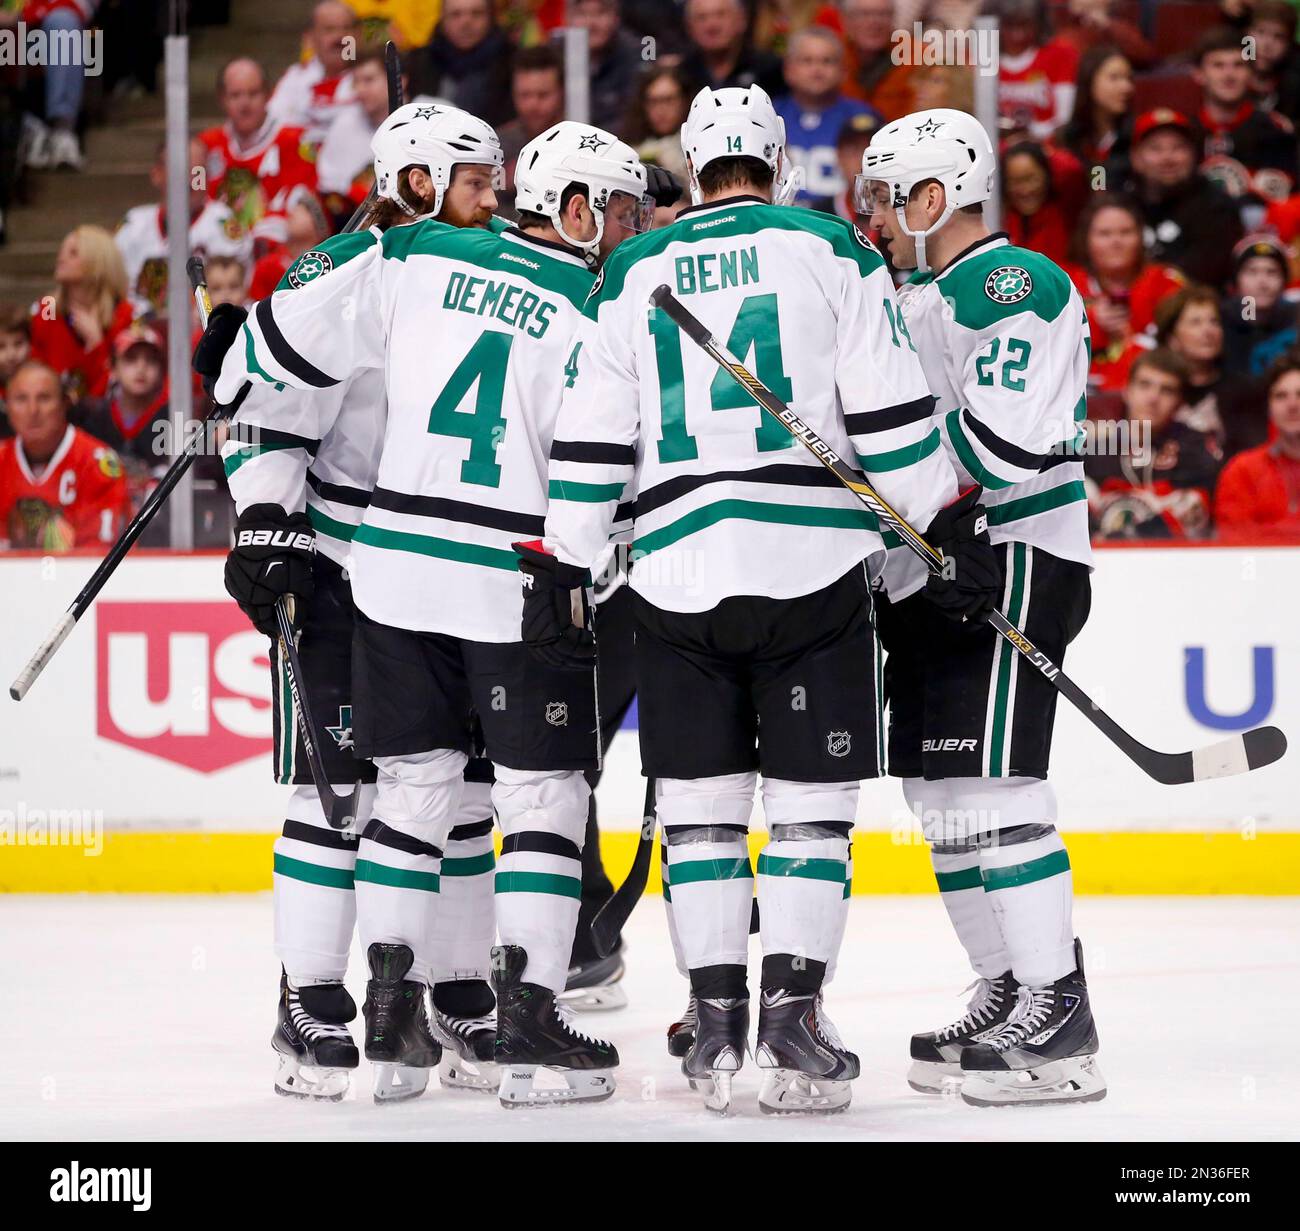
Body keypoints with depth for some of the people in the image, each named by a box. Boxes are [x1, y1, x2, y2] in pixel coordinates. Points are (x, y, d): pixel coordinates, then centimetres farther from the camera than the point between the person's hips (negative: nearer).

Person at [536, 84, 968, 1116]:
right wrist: (941, 527, 6)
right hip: (811, 564, -2)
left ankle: (716, 1019, 5)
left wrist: (560, 567, 12)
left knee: (699, 801, 9)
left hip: (677, 567, 2)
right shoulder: (831, 249, 4)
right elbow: (891, 411, -1)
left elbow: (591, 438, 9)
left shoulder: (633, 273, 11)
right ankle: (793, 1017, -4)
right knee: (811, 799, 3)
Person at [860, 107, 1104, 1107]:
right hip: (924, 575, 10)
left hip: (1010, 563, -10)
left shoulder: (1015, 286, -12)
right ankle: (1006, 996, 17)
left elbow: (1009, 446, -22)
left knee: (993, 787, -15)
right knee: (941, 795, 10)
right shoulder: (911, 301, 20)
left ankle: (1060, 1024, -16)